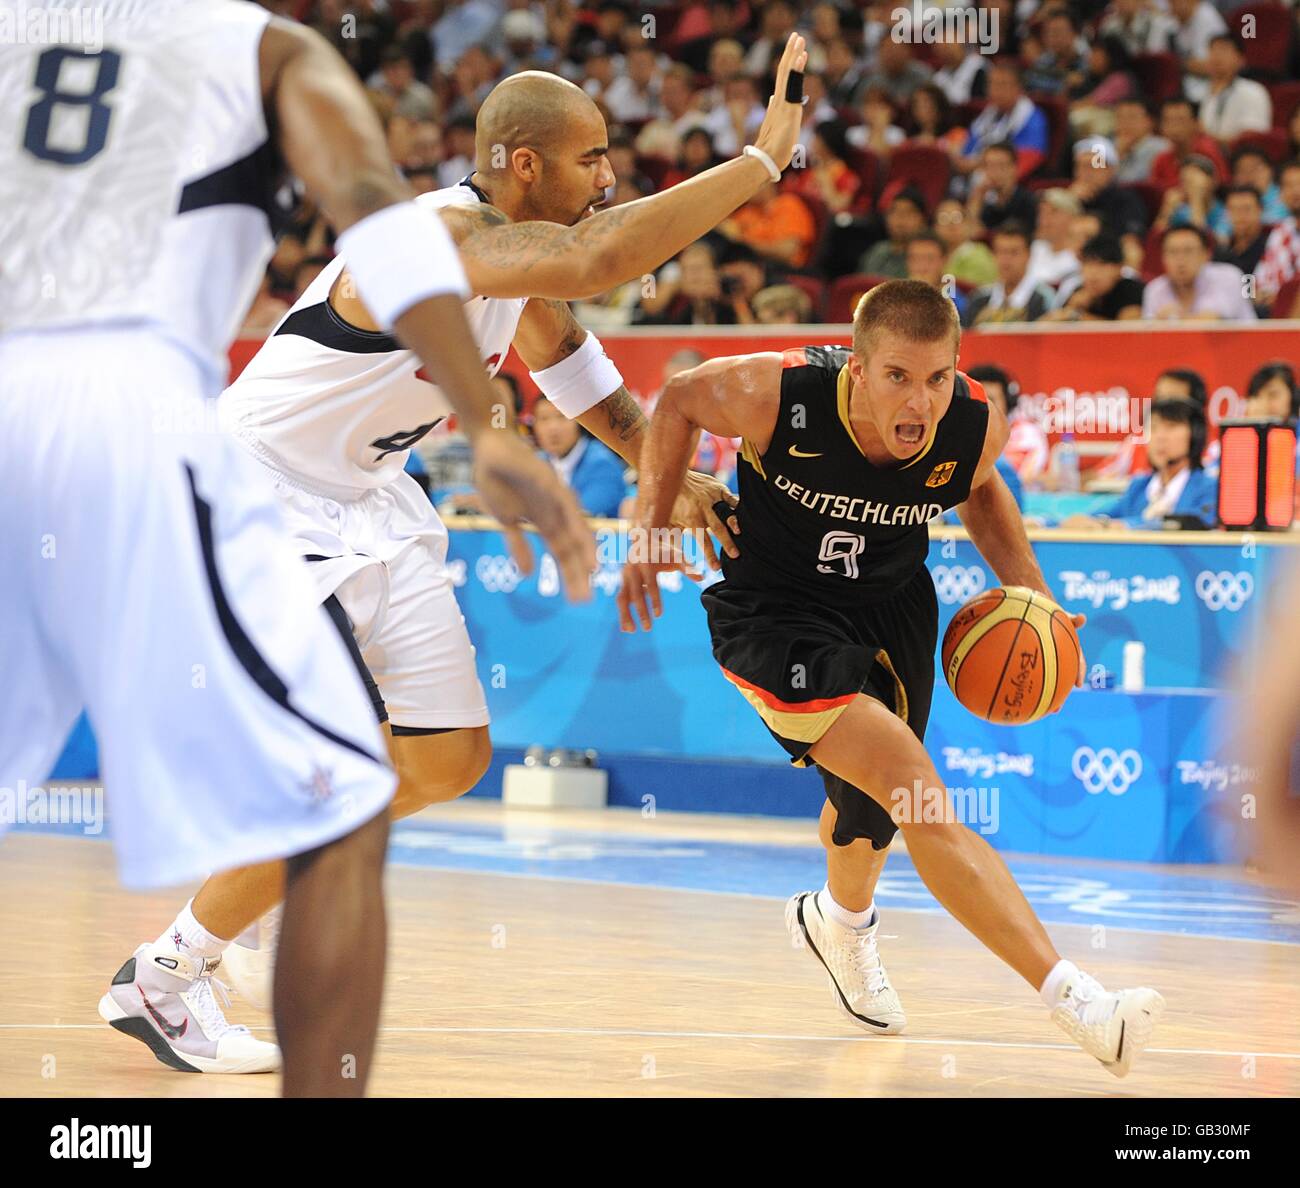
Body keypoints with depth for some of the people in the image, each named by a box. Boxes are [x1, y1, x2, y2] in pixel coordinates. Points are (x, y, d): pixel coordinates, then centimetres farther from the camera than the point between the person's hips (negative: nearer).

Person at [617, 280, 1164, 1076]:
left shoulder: (976, 423, -19)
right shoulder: (779, 395, -29)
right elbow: (681, 402, -6)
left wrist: (1031, 594, -3)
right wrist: (651, 528, -8)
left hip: (892, 607, 5)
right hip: (776, 614, -5)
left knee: (874, 804, 23)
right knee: (915, 785, -24)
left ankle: (841, 922, 61)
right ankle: (1071, 997, -29)